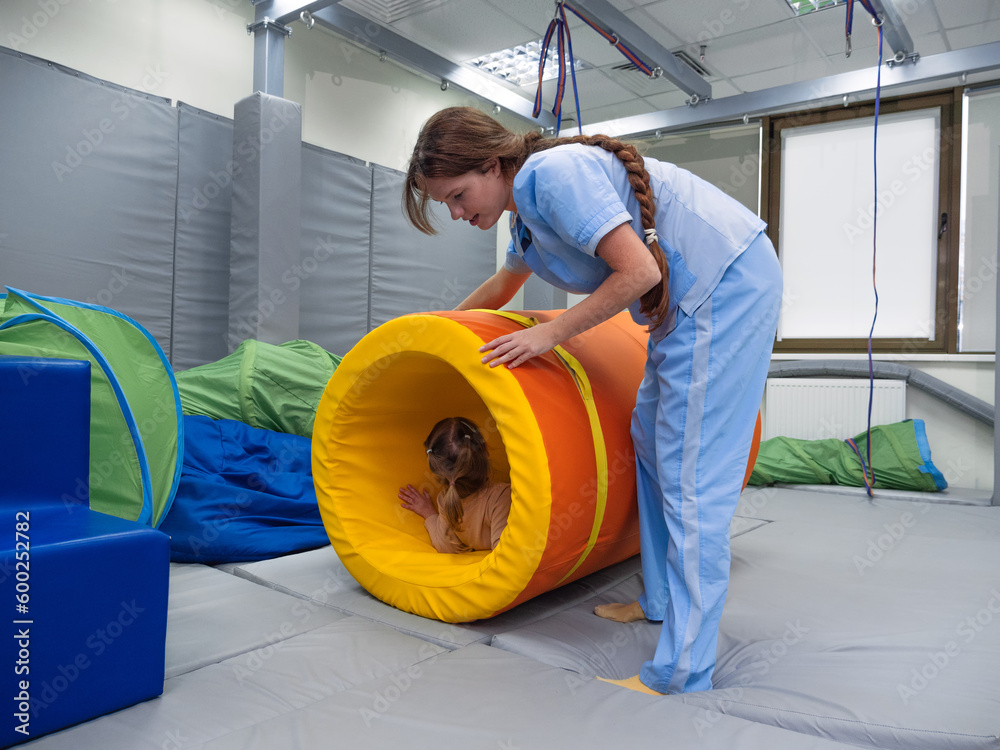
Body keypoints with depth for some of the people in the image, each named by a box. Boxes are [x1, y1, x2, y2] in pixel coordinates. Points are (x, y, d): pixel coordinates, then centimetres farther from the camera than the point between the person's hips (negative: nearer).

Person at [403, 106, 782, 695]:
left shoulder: (553, 173, -19)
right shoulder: (526, 205, 12)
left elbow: (639, 271, -24)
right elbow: (505, 282, 32)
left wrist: (549, 334, -15)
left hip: (727, 283, -10)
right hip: (694, 296, 10)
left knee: (691, 474, -11)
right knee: (653, 437, 16)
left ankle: (682, 671, -3)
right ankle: (662, 600, 29)